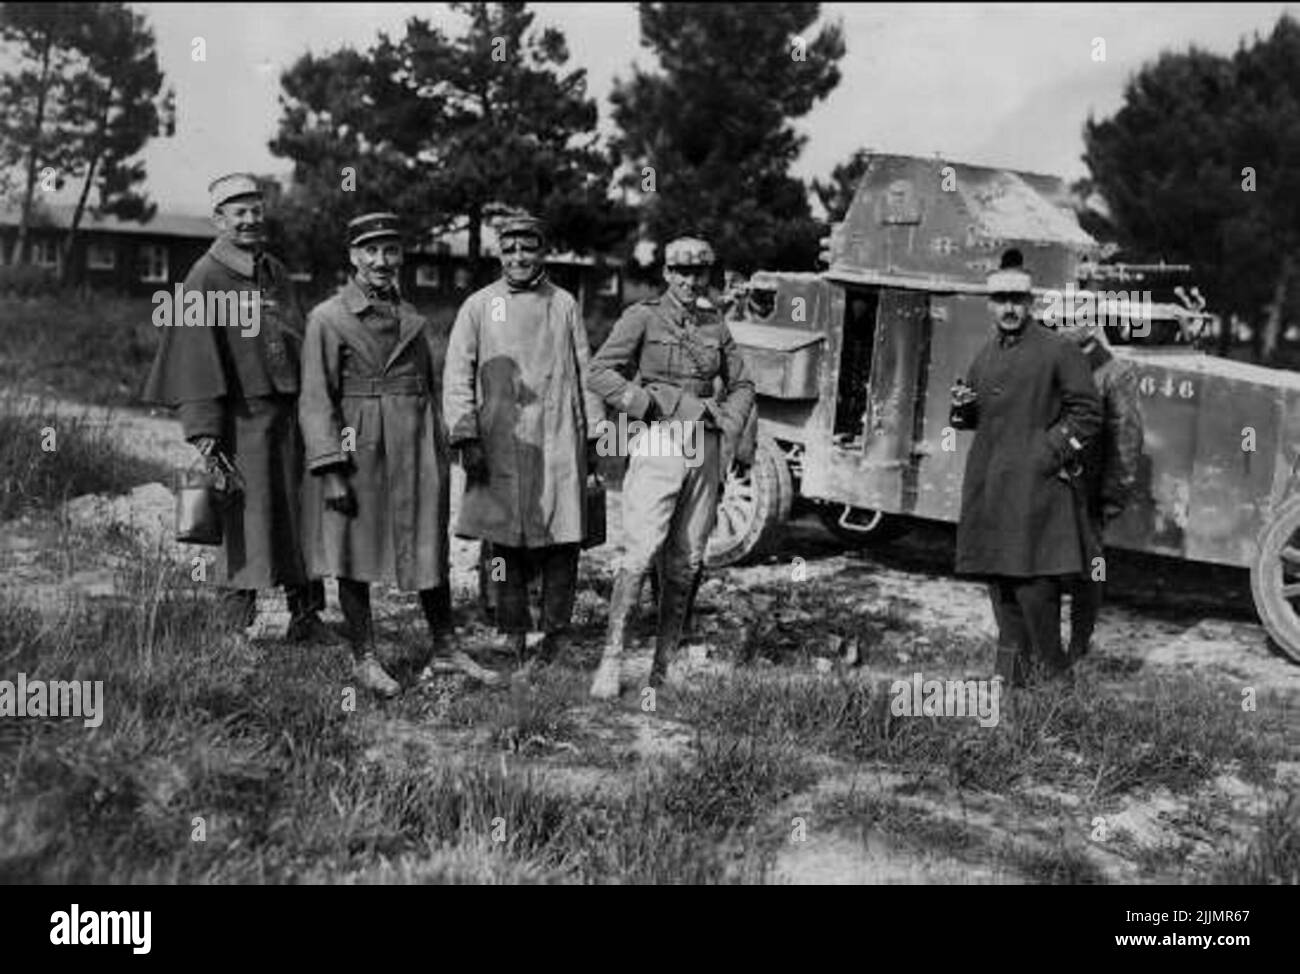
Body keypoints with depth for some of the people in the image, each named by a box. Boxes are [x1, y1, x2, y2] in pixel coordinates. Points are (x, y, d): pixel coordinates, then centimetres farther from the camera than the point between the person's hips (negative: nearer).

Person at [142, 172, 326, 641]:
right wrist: (203, 428, -16)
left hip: (290, 413, 6)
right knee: (245, 519, -1)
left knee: (302, 513, 9)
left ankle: (306, 615, 19)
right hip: (241, 417, -6)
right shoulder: (205, 279, -5)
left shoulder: (277, 273, 14)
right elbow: (198, 356, -10)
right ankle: (239, 616, 10)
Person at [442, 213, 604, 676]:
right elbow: (457, 376, 2)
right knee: (504, 544, 3)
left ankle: (554, 638, 12)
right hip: (500, 444, -1)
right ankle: (514, 642, 13)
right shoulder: (478, 306, 6)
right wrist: (466, 436, -7)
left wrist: (593, 435, 9)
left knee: (564, 542, -1)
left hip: (559, 443, 1)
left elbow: (584, 372, 14)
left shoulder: (564, 304, 11)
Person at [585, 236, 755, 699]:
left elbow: (742, 386, 20)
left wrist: (728, 422, 1)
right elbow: (601, 371, -8)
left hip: (704, 450, 5)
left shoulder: (715, 325, 12)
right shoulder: (643, 317, -2)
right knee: (641, 551, -15)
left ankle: (664, 666, 14)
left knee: (685, 562, 6)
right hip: (658, 445, -5)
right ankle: (611, 658, -10)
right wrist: (653, 405, -14)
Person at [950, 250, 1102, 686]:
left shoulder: (1059, 351, -4)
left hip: (1034, 483, -7)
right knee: (998, 577, 10)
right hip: (986, 483, 7)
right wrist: (961, 407, 1)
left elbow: (1087, 412, -4)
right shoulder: (985, 355, 16)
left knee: (1033, 580, -10)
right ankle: (1010, 668, 20)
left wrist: (1050, 452, -12)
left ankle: (1052, 672, 3)